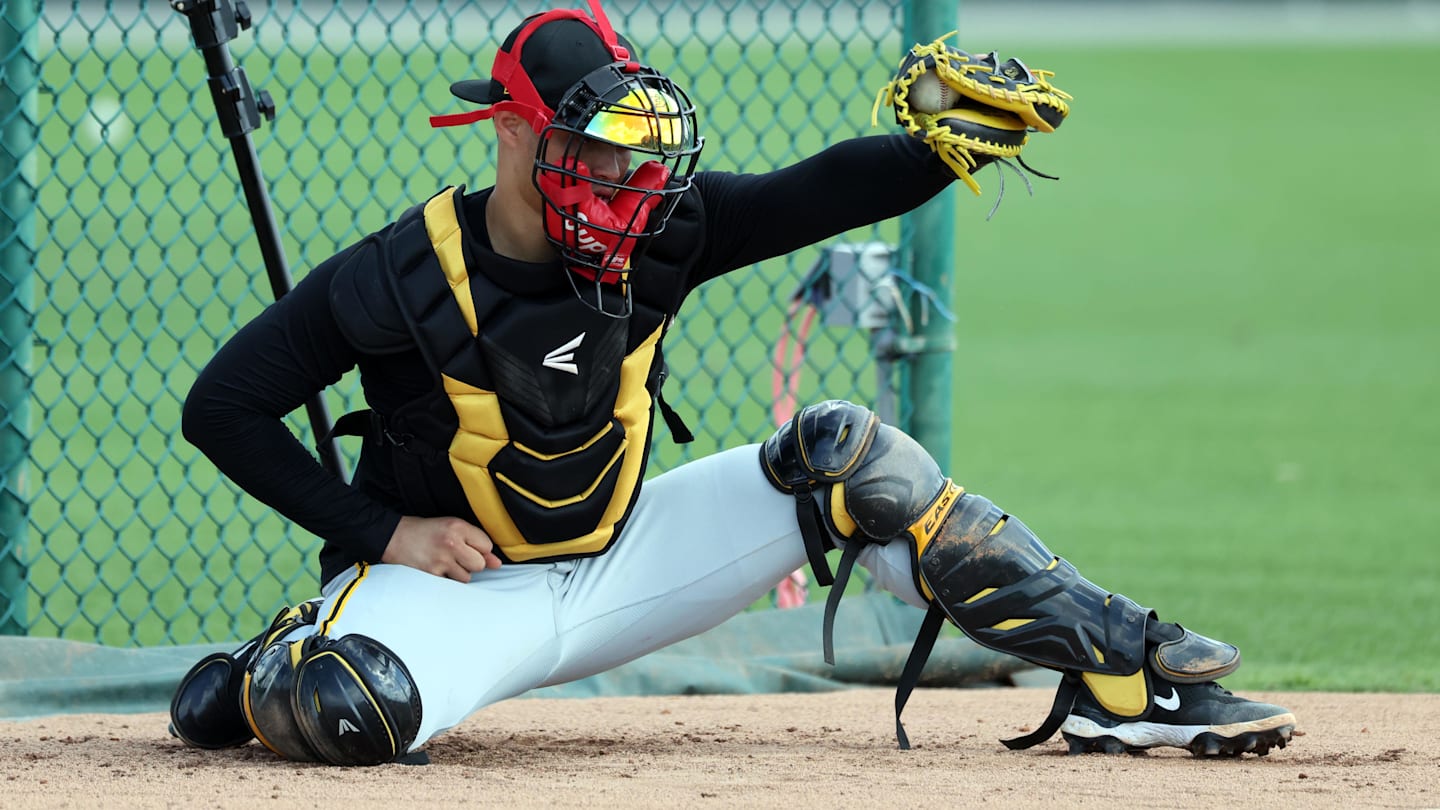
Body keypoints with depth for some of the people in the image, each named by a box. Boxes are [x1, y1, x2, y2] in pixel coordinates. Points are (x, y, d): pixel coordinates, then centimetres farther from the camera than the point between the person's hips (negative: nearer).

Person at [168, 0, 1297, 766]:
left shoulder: (658, 233, -7)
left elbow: (821, 196, -19)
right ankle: (274, 674, -1)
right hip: (460, 582, -5)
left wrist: (943, 153, -40)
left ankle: (1117, 673, -3)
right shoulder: (400, 279, -20)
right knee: (349, 714, -40)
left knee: (844, 458, -7)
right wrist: (384, 530, -18)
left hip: (618, 560, 5)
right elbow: (222, 407, -15)